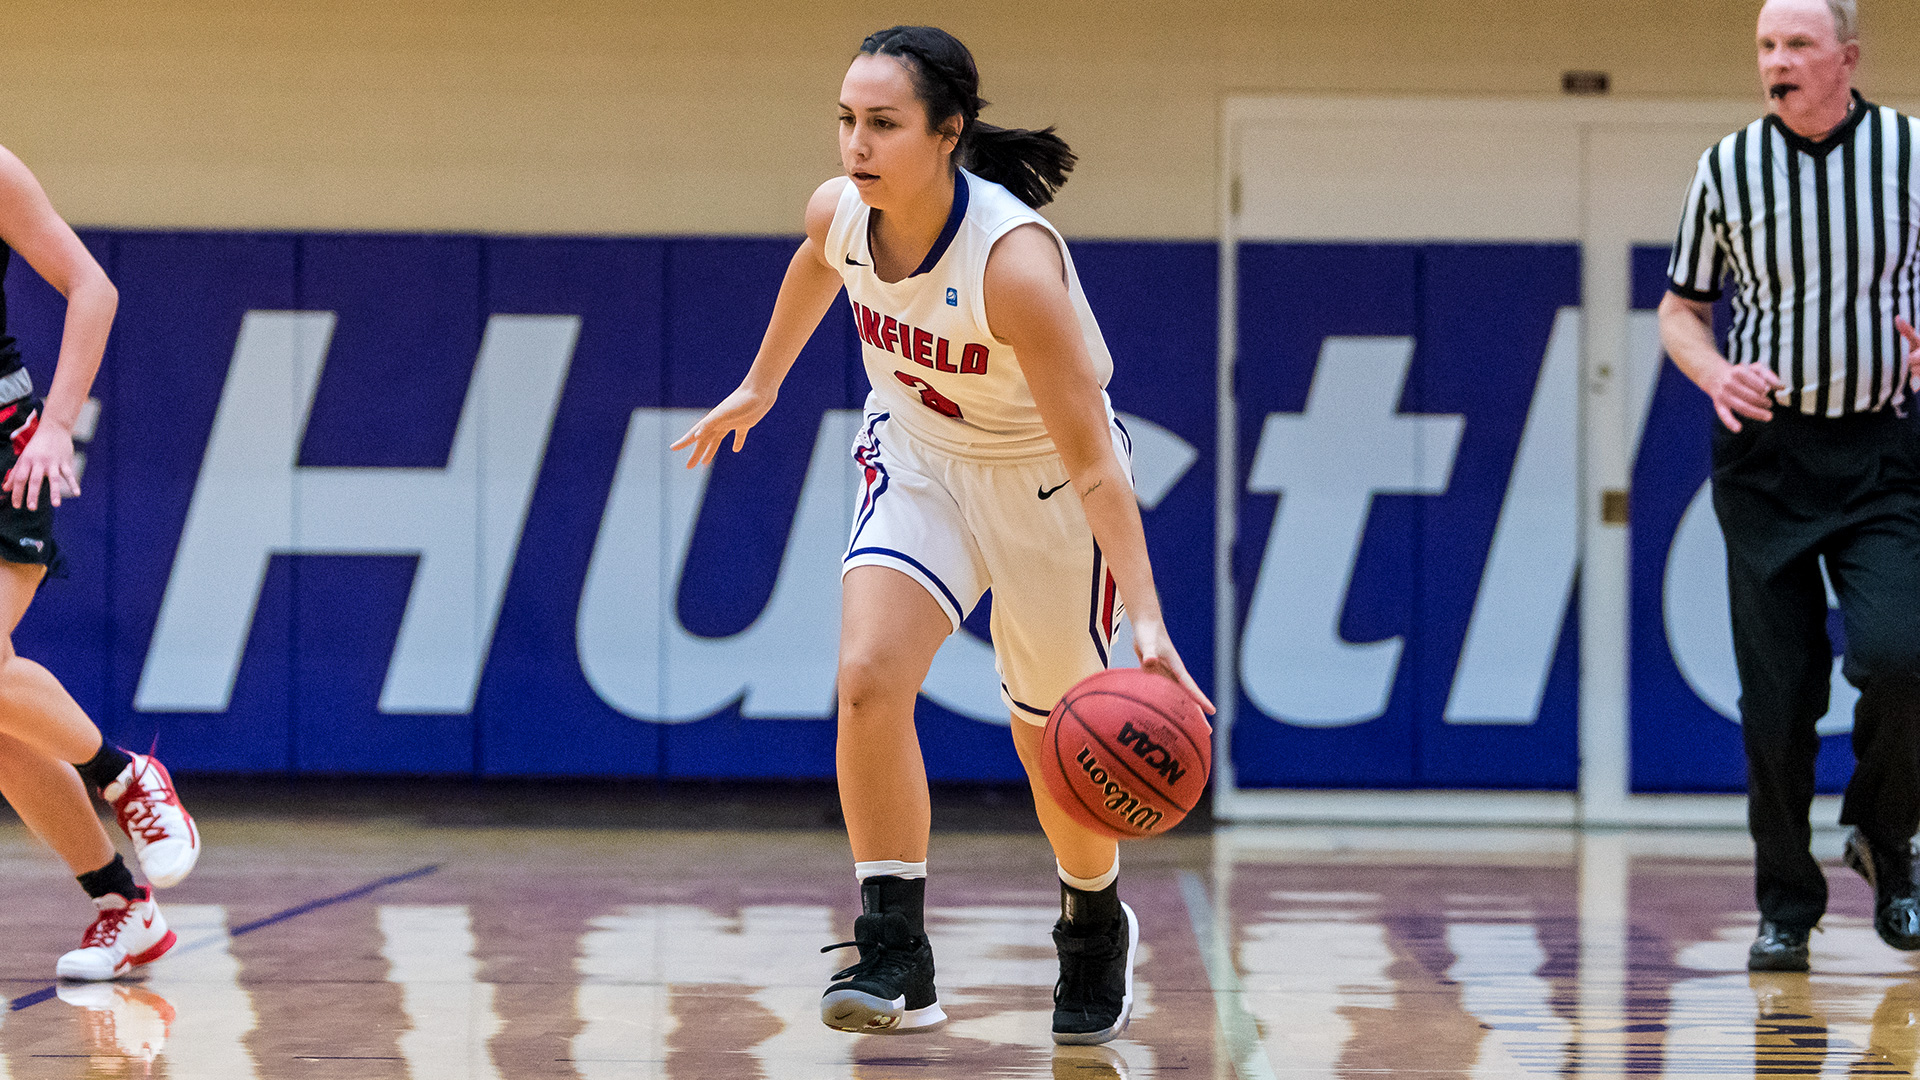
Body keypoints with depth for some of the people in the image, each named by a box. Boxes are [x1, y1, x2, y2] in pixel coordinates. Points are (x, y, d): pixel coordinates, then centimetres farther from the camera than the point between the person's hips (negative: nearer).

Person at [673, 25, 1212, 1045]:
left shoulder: (1014, 260, -36)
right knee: (868, 674, -21)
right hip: (918, 454, 4)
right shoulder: (839, 212, -19)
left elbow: (1091, 459, -36)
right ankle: (894, 957, -16)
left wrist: (1146, 619, -44)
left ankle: (1095, 923, 40)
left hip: (1045, 480, -4)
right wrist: (760, 383, 24)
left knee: (1052, 742, 9)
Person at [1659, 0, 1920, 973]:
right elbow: (1681, 308, 12)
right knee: (1775, 691, 0)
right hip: (1765, 454, 1)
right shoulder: (1727, 169, 2)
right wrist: (1715, 373, -8)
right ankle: (1785, 907, 12)